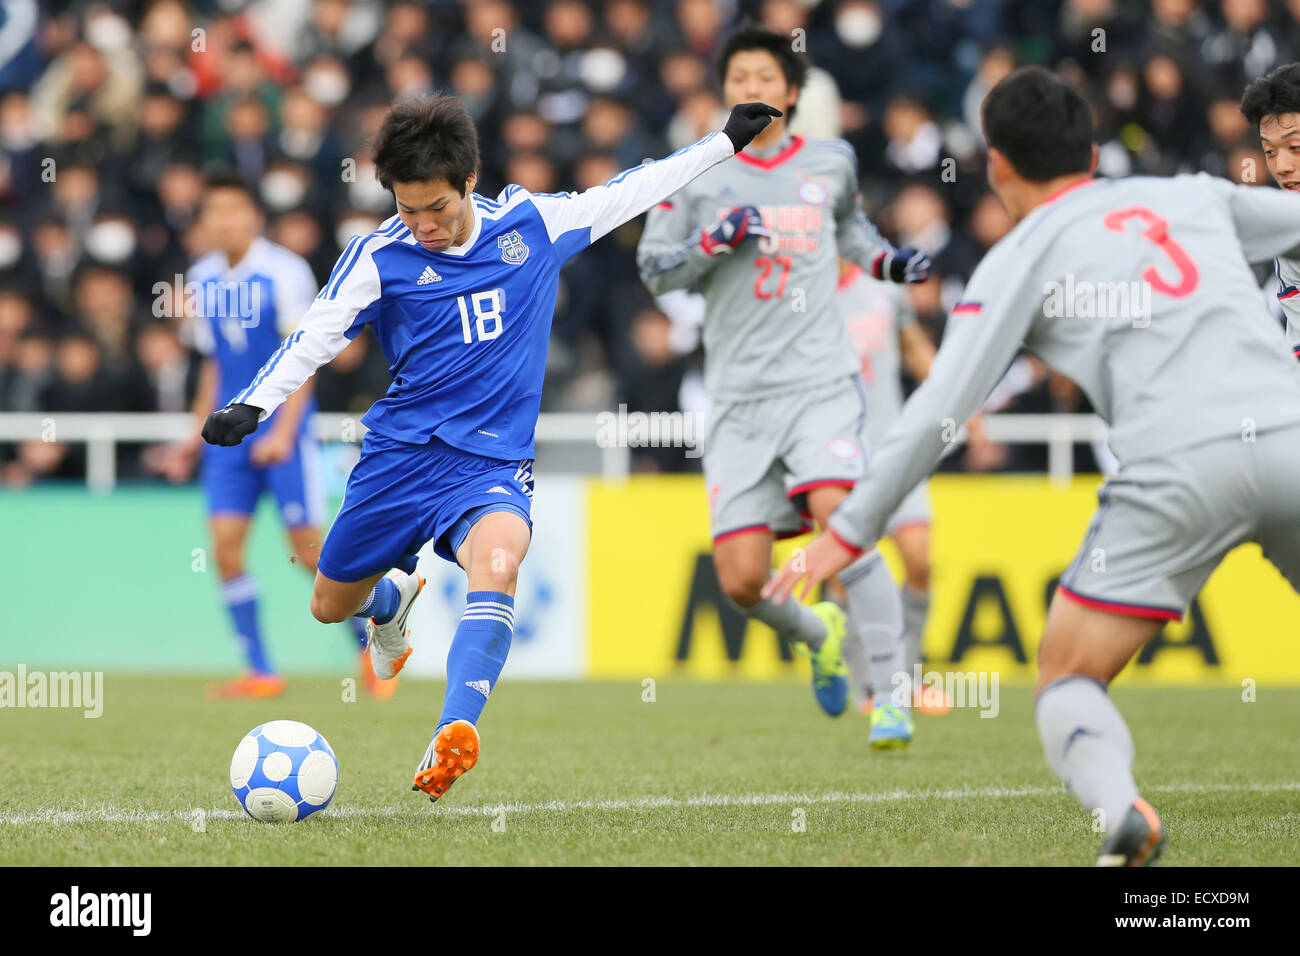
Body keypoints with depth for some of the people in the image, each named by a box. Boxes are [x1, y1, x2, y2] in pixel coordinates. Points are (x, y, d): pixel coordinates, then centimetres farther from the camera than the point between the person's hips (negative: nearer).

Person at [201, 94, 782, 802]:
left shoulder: (534, 224, 0)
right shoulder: (381, 256, -6)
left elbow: (627, 191, 13)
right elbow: (315, 336, -6)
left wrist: (727, 141, 18)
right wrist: (250, 406, -22)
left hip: (493, 464, -1)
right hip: (400, 453, 1)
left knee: (496, 564, -34)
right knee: (331, 608, 14)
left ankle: (455, 732, -46)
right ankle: (393, 597, 52)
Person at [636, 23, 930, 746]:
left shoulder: (832, 162, 10)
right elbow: (655, 268, 5)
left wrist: (888, 261, 12)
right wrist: (716, 241, -12)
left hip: (823, 380, -1)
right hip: (741, 395, 1)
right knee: (741, 580, -5)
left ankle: (892, 695, -20)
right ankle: (817, 634, 30)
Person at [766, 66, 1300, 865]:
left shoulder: (1021, 257, 13)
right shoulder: (1195, 196, 23)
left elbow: (938, 413, 7)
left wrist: (849, 532, 13)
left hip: (1183, 466, -3)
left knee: (1069, 675, 7)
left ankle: (1119, 806, -24)